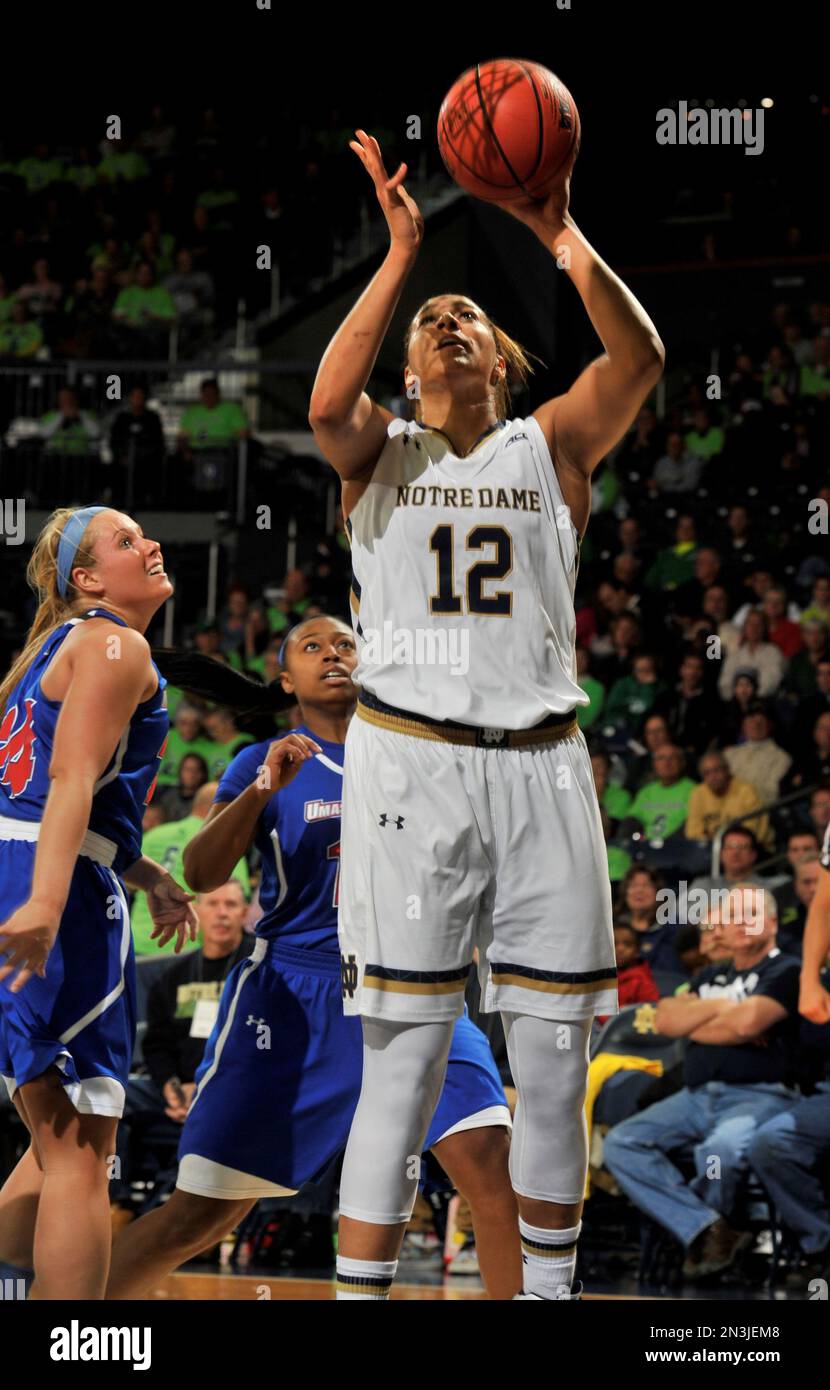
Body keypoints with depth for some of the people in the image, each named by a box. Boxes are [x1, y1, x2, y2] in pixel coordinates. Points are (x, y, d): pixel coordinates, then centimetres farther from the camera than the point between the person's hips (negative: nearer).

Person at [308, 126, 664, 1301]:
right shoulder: (380, 450, 9)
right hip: (411, 763, -2)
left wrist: (561, 239, -15)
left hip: (539, 764, 2)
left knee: (555, 1064, 5)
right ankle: (360, 1292, -1)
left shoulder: (551, 445, 11)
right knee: (401, 1064, -5)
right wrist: (401, 255, -15)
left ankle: (549, 1285, 18)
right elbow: (328, 404, -16)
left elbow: (641, 360, -7)